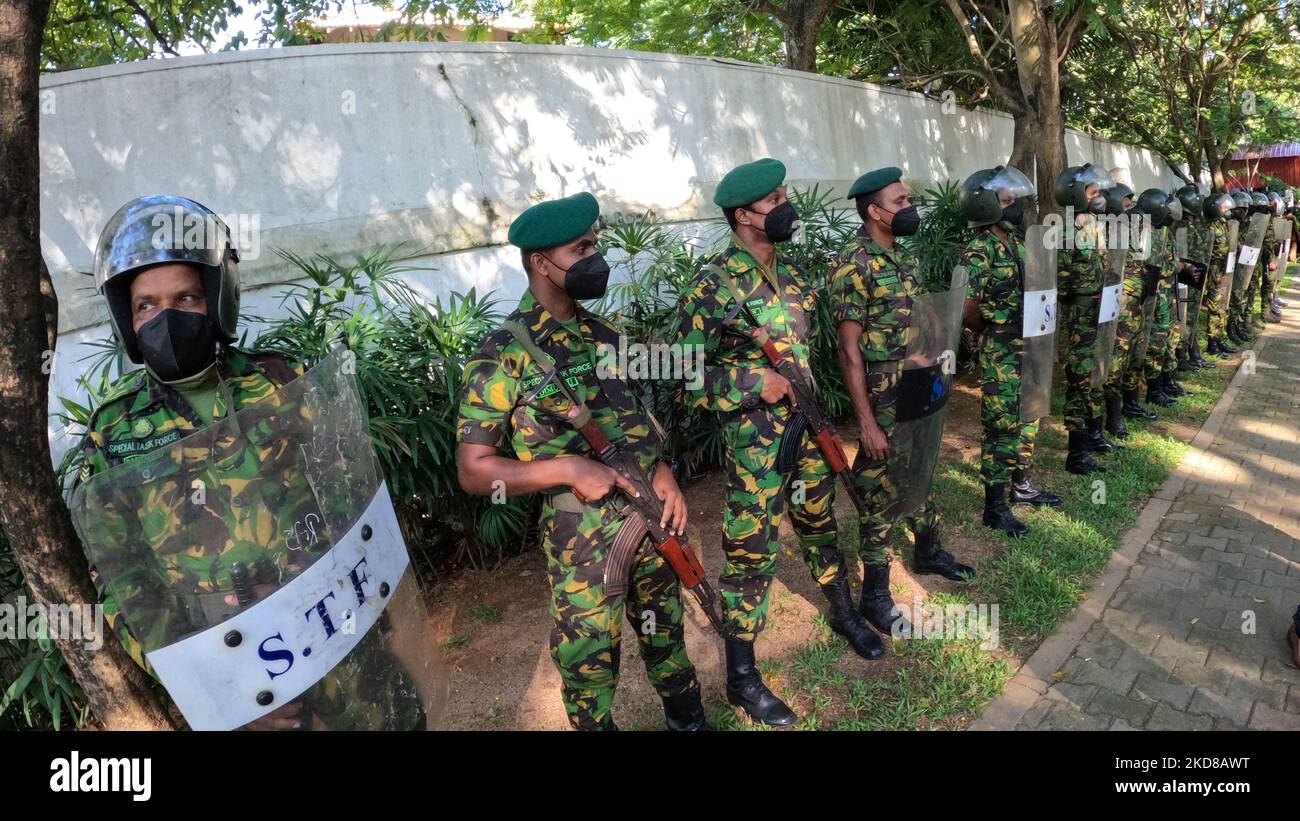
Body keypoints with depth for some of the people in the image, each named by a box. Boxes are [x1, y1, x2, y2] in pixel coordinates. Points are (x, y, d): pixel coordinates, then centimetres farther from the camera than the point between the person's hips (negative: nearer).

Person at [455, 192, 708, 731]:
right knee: (590, 665, 11)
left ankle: (689, 720, 48)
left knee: (666, 635, 24)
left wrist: (662, 470, -4)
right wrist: (567, 468, -24)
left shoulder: (602, 333, 5)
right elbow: (472, 471, -14)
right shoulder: (504, 356, -15)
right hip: (584, 537, -6)